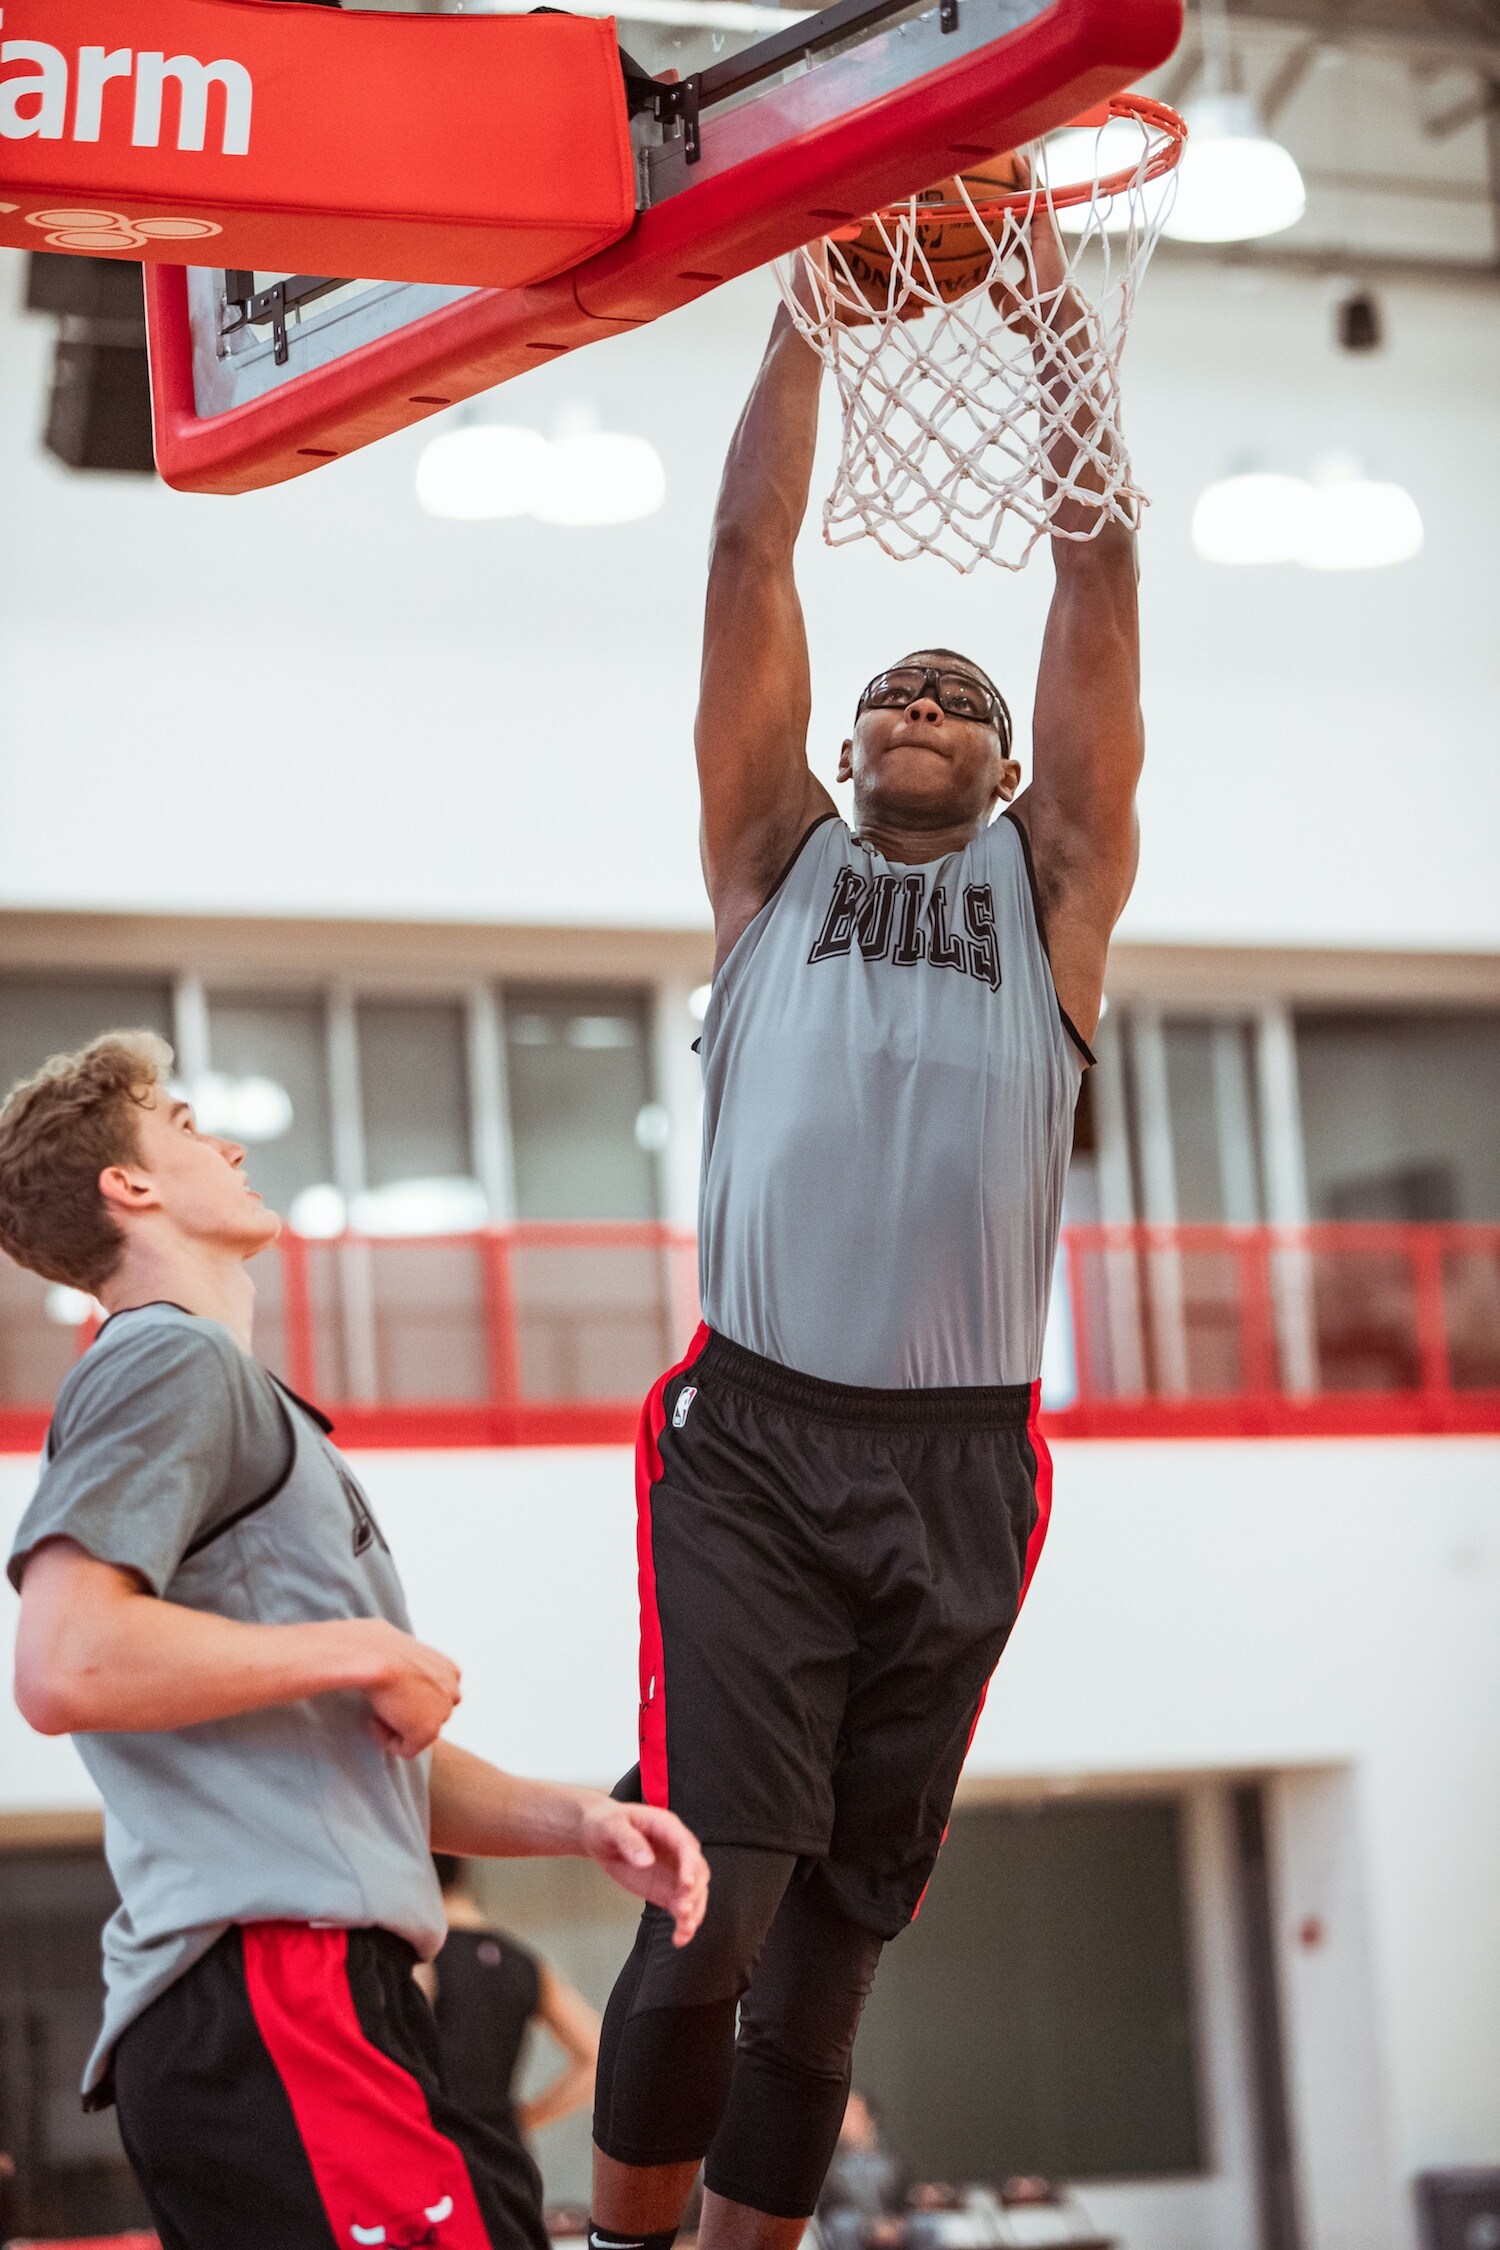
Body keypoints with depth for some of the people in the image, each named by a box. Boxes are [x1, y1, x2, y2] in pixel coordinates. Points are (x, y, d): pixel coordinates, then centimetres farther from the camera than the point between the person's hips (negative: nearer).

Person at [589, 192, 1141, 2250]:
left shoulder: (1051, 884, 16)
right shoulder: (777, 856, 15)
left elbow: (1099, 573, 8)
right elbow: (750, 560, 9)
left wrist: (1052, 318, 4)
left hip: (962, 1467, 2)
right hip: (755, 1444, -2)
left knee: (839, 1920, 6)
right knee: (714, 1896, -14)